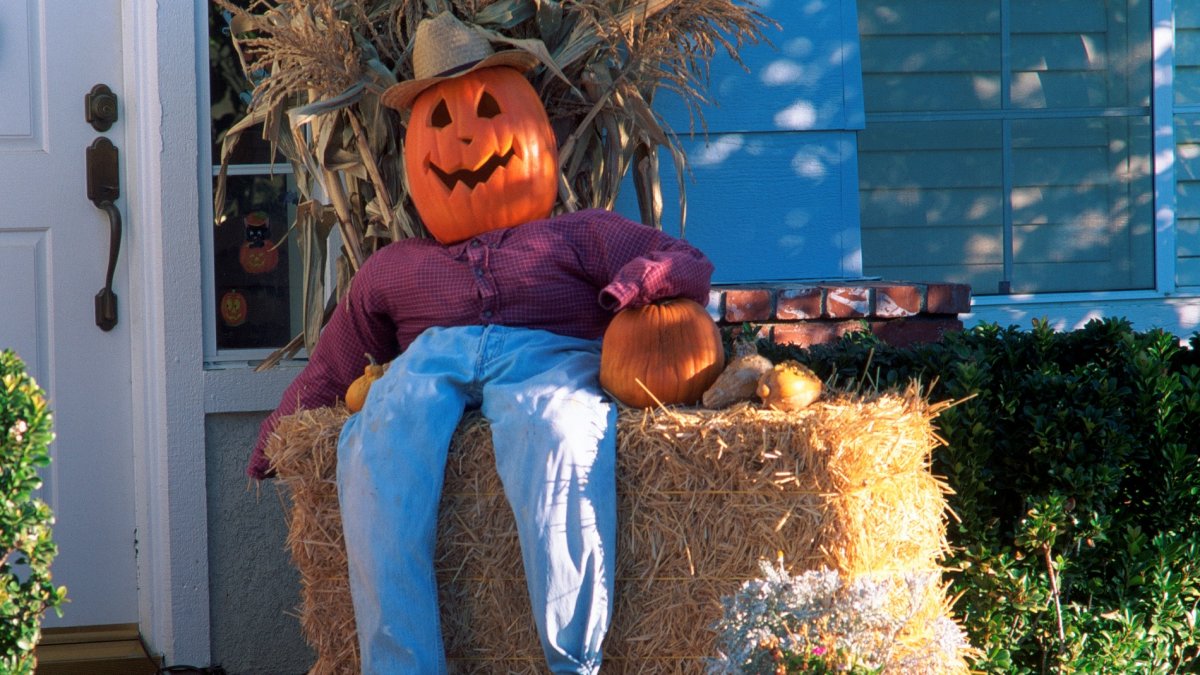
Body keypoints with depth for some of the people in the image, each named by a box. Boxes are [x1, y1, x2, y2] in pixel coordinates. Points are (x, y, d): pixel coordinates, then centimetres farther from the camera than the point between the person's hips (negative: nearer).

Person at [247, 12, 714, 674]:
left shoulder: (577, 235, 29)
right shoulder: (395, 266, 36)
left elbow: (692, 264, 19)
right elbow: (326, 372, 34)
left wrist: (640, 280, -5)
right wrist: (271, 451, 18)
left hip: (548, 355, -2)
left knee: (559, 432, -42)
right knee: (376, 440, -37)